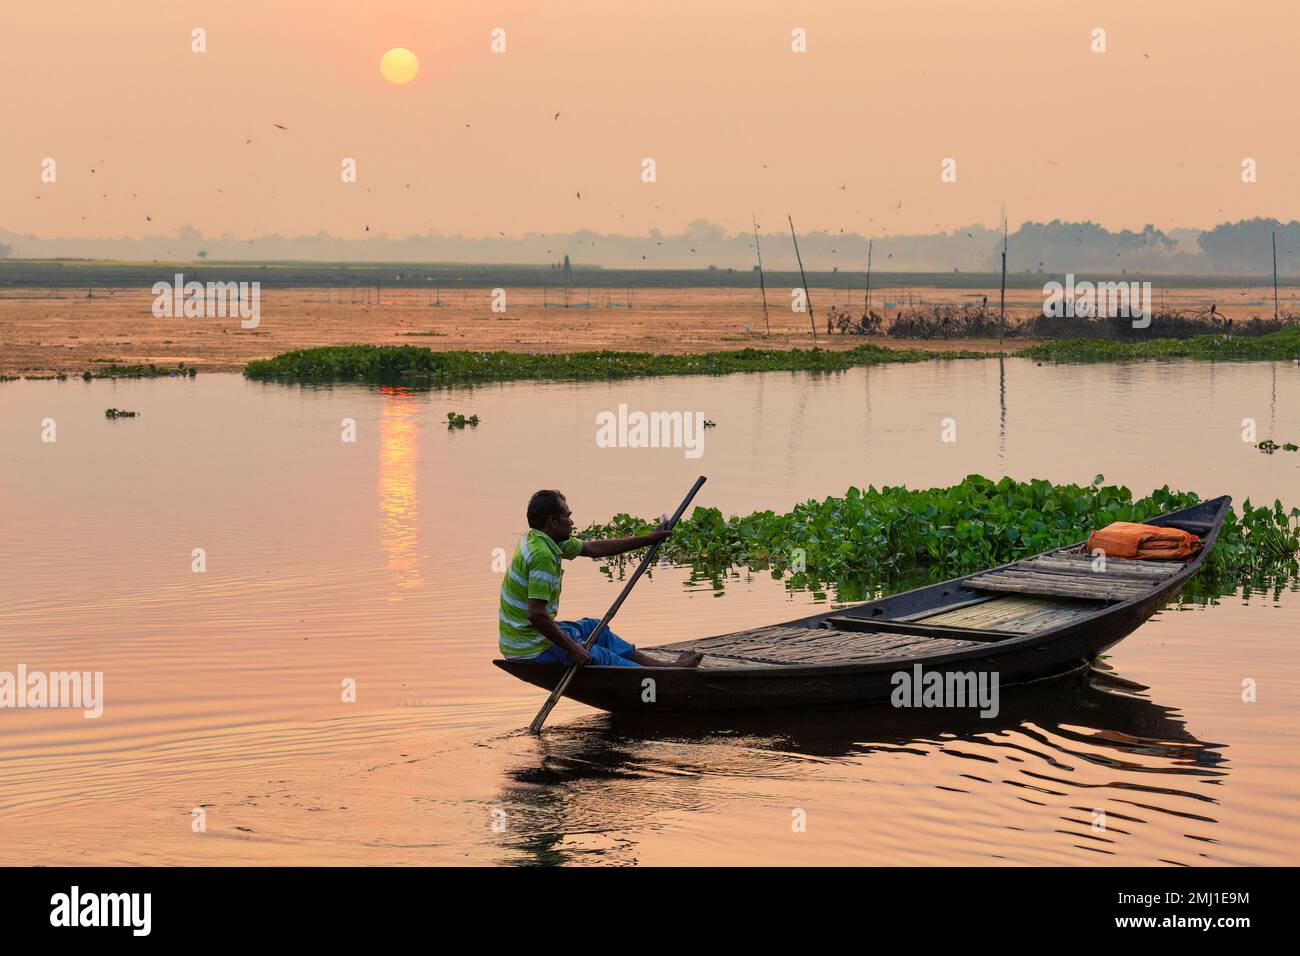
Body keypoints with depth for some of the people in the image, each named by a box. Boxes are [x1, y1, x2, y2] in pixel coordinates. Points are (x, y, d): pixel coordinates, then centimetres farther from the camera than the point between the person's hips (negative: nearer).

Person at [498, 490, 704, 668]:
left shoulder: (536, 540, 7)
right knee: (599, 656, 4)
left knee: (593, 628, 23)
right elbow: (537, 615, -31)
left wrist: (649, 539, 16)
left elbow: (594, 548, 14)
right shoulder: (542, 555, -25)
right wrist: (571, 648, -19)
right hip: (534, 651, -11)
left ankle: (665, 665, 32)